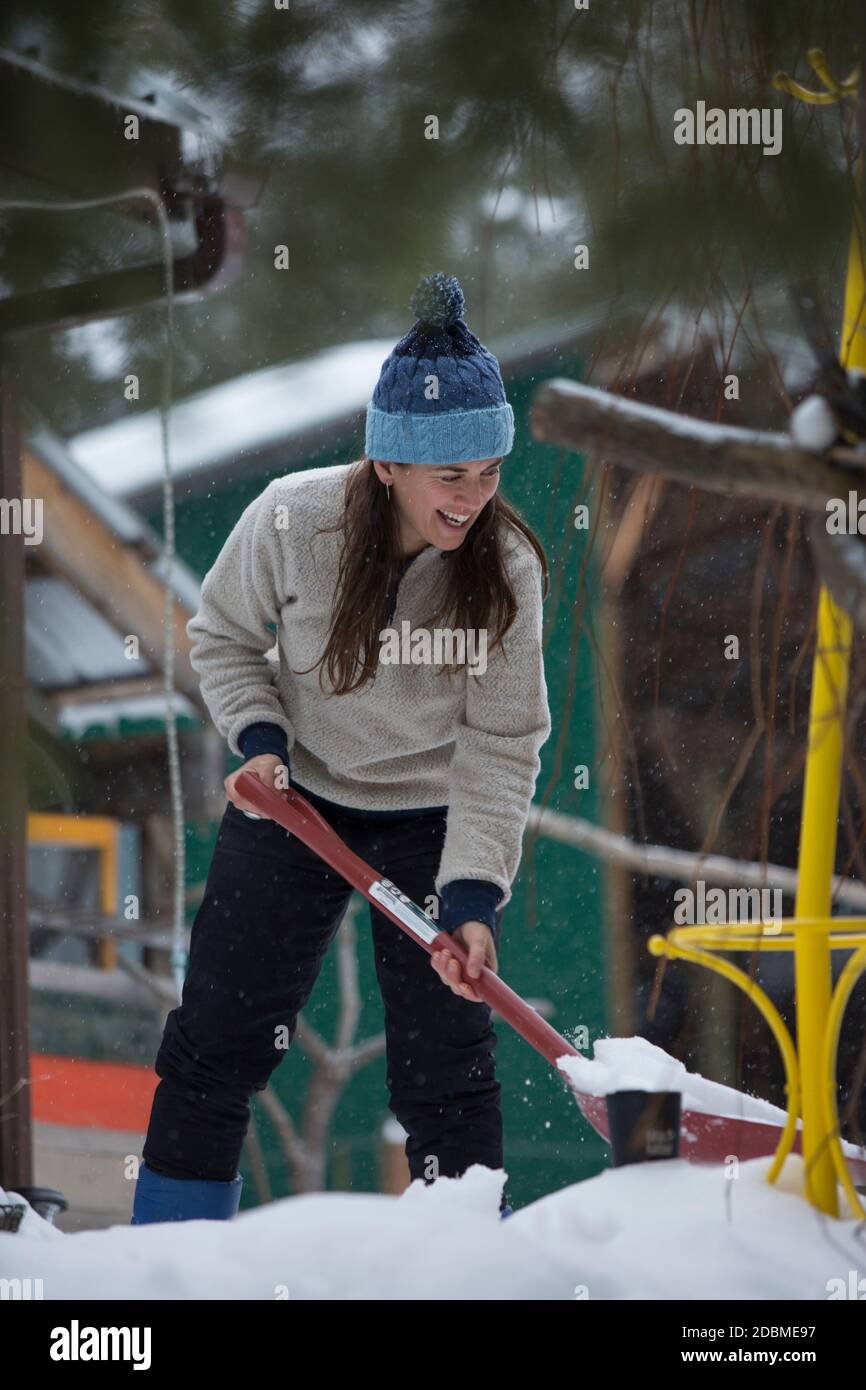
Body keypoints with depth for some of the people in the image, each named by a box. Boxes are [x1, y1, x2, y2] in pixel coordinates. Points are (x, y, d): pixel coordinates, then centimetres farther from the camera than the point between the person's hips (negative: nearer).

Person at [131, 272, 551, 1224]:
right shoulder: (290, 520, -21)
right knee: (219, 1034, 5)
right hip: (295, 797, 1)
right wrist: (258, 737, -17)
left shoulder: (505, 565, -20)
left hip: (433, 816, -1)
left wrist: (473, 897, -26)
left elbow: (502, 745, -17)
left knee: (446, 1065, -1)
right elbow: (222, 637, -1)